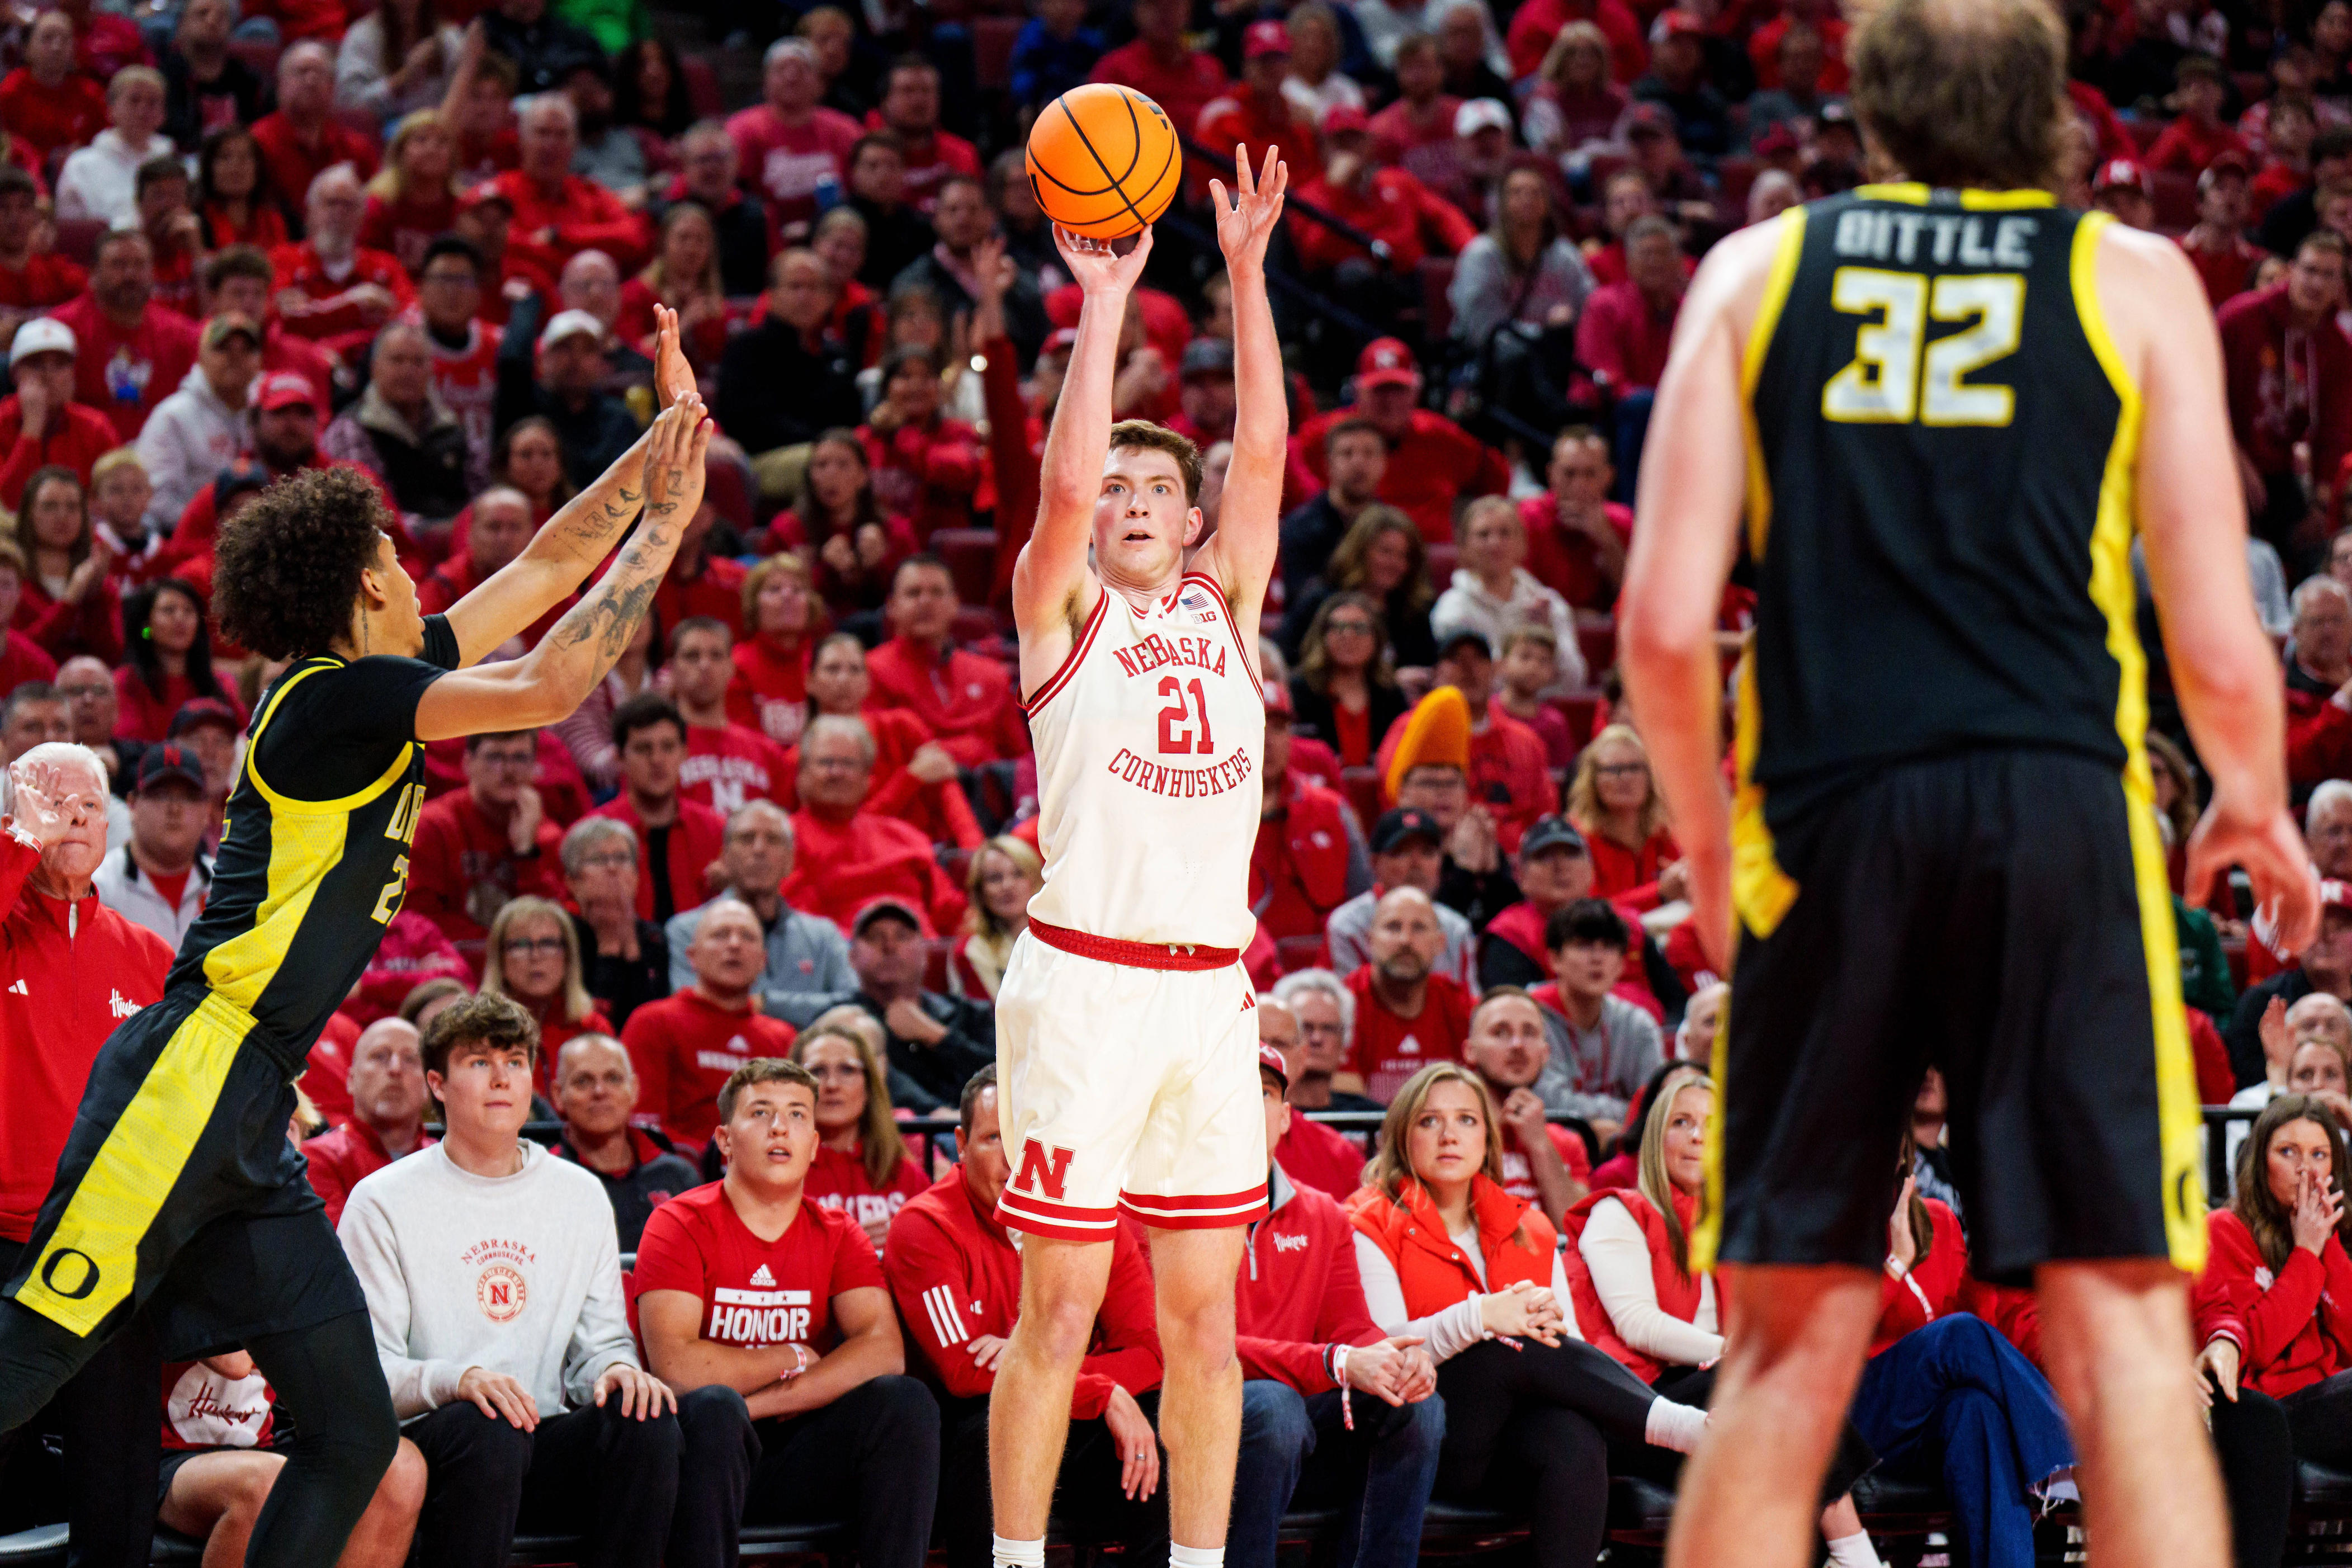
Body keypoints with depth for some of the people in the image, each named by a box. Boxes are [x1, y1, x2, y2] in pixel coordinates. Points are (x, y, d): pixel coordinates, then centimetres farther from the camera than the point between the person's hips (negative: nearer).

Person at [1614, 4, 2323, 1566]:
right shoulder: (2134, 279, 9)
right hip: (2059, 807, -2)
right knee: (2120, 1334, -2)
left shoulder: (1755, 270, 13)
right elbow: (2219, 650, 4)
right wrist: (2256, 810, 24)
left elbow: (1664, 625, 5)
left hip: (1820, 817, 2)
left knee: (1788, 1353, 8)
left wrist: (1704, 836, 21)